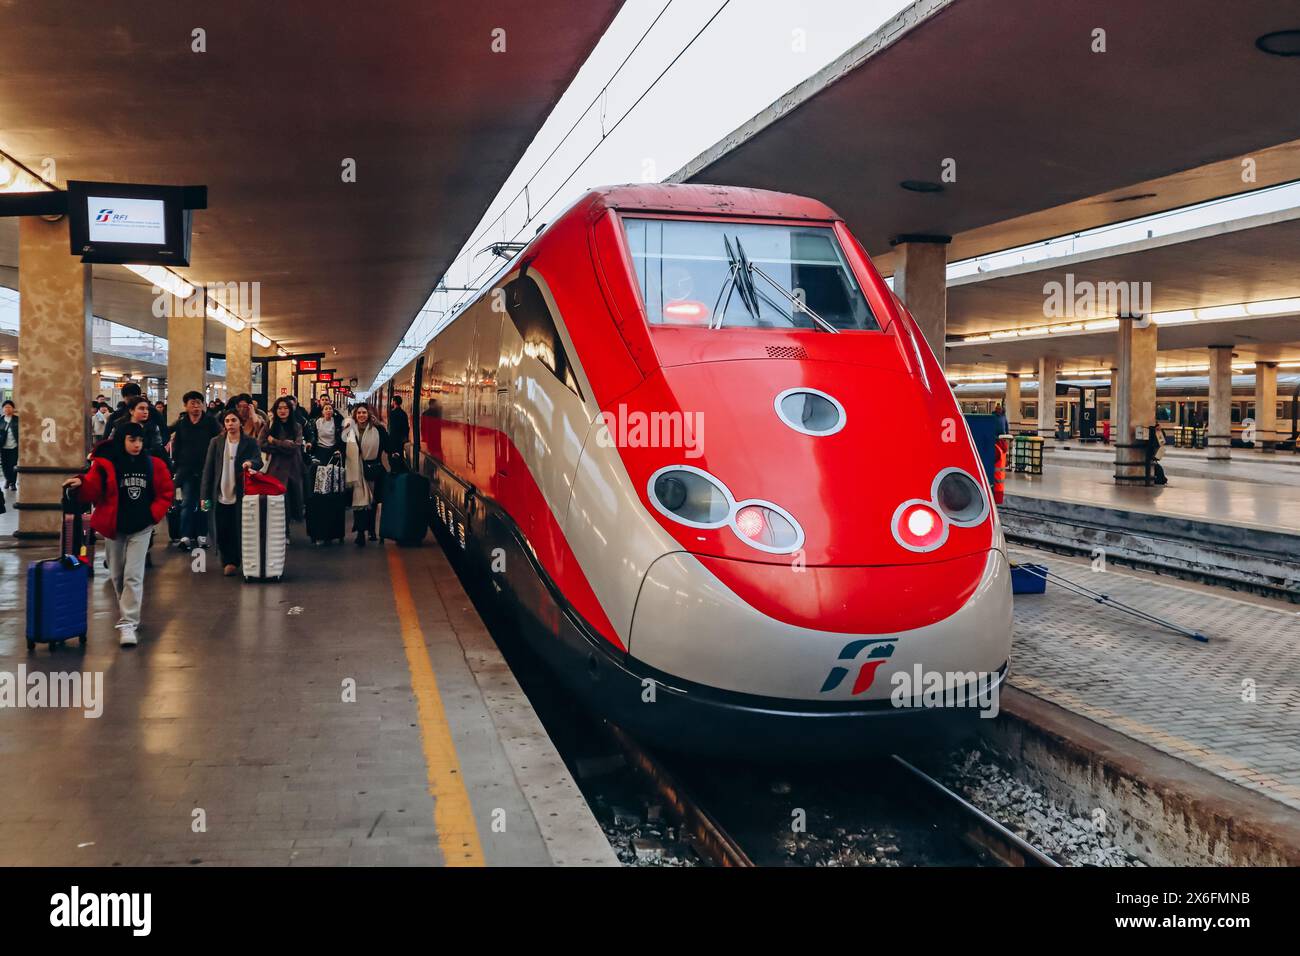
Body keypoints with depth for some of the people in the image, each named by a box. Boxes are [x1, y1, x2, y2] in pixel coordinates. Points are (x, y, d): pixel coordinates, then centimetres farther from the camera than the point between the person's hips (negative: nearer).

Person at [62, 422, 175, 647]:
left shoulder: (153, 465, -1)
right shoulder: (105, 464, -7)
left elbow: (166, 492, 6)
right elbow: (92, 491, -14)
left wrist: (154, 513, -6)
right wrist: (81, 484, -34)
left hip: (141, 528, 0)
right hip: (113, 527, 0)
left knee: (133, 575, -8)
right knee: (117, 575, 13)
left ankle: (128, 624, -8)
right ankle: (129, 613, 34)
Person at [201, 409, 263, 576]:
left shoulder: (250, 443, 0)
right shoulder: (216, 442, 4)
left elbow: (259, 461, -14)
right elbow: (208, 469, 3)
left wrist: (250, 463, -39)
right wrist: (205, 495, -2)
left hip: (241, 496, -2)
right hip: (221, 496, 2)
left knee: (239, 531, 1)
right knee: (222, 533, 5)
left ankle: (234, 561, 14)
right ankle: (228, 561, 21)